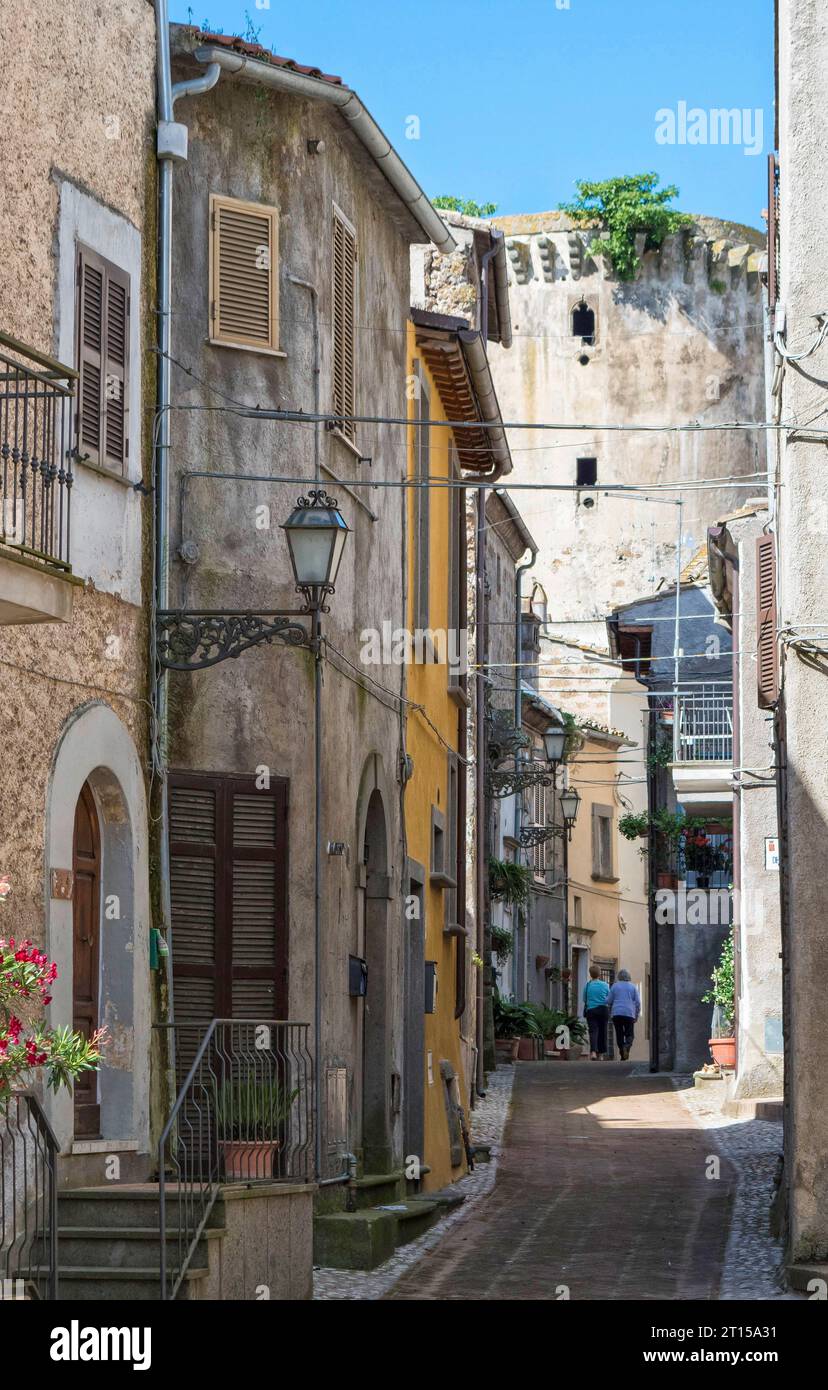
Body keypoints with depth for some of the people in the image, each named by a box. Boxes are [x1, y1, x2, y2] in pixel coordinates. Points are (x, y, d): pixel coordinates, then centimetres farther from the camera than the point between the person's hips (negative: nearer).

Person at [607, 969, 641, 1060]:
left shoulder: (615, 986, 4)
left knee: (619, 1034, 5)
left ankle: (623, 1056, 0)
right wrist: (637, 1015, 12)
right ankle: (627, 1046, -27)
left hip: (616, 1013, 0)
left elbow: (608, 1001, 4)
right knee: (630, 1034, 5)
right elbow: (638, 1002, 4)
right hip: (629, 1014, 0)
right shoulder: (632, 987, 6)